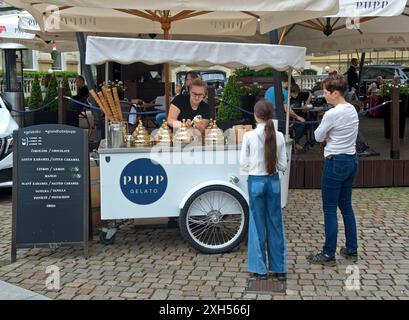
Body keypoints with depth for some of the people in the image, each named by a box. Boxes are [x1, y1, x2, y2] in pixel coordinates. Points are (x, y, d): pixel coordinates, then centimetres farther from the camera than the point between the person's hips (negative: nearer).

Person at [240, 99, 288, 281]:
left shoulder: (249, 136, -12)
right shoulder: (279, 136, -5)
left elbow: (243, 165, -7)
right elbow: (283, 165, 0)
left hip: (256, 182, -2)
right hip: (273, 181, 2)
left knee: (258, 224, 9)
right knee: (275, 224, 12)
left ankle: (260, 269, 15)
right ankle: (279, 268, 19)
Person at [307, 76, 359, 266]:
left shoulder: (332, 114, -20)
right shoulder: (352, 110, 8)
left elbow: (318, 137, -8)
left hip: (336, 163, -9)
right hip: (352, 160, 9)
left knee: (329, 209, 1)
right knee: (346, 206, 18)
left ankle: (329, 255, 8)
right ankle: (351, 250, 26)